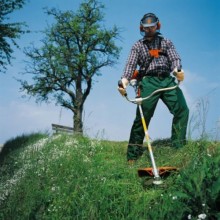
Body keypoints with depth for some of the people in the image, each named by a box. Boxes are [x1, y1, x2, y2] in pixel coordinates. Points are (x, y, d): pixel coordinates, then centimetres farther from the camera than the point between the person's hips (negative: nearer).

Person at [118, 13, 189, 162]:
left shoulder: (166, 43, 20)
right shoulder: (138, 46, 15)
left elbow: (175, 58, 3)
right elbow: (131, 64, -1)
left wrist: (178, 69, -23)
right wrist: (125, 80, -22)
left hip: (168, 80, 2)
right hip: (149, 81, -2)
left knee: (182, 110, -15)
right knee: (142, 117, -10)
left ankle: (178, 147, -7)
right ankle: (133, 155, -7)